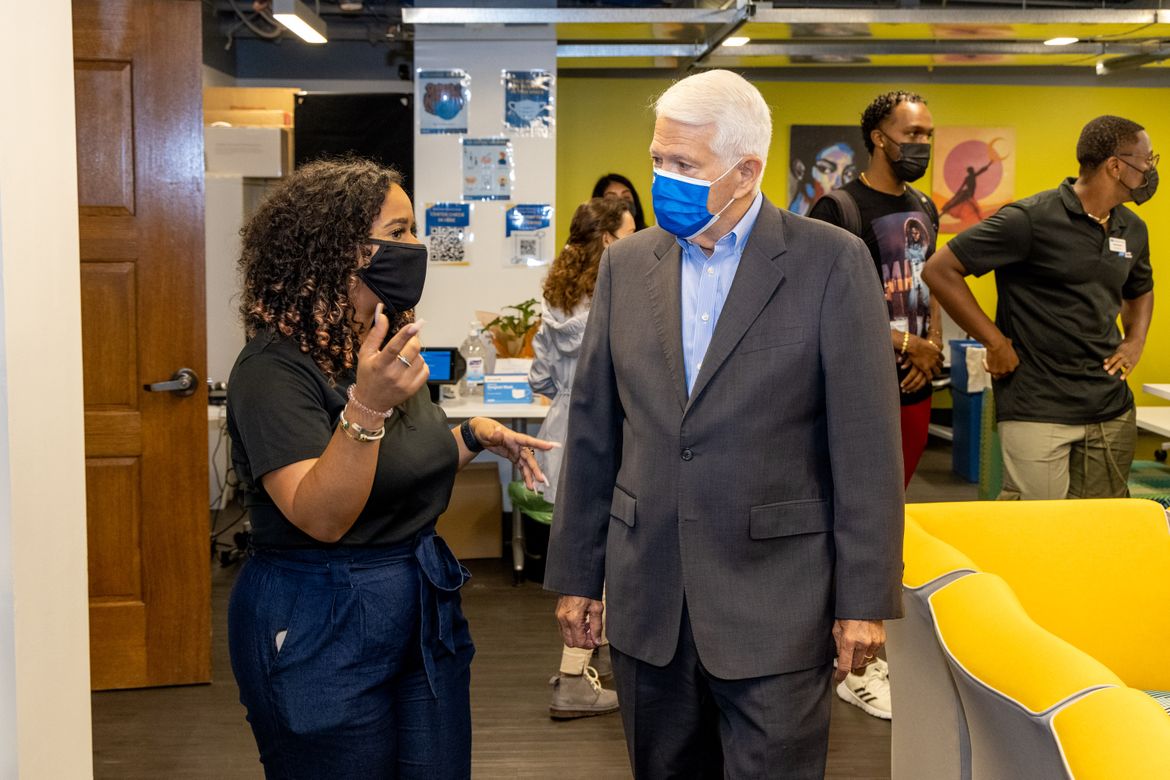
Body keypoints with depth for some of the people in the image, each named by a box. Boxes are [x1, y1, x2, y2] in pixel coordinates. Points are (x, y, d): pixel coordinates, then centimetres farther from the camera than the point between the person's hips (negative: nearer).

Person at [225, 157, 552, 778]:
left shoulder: (386, 345, 7)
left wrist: (474, 435, 4)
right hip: (321, 632, -8)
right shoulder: (276, 368, -18)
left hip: (425, 610, 8)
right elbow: (320, 517, -27)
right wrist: (366, 408, -39)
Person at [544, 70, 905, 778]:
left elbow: (867, 445, -8)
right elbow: (593, 431, 8)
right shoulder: (627, 264, 5)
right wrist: (576, 574, 9)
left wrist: (866, 600, -9)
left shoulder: (832, 263, -7)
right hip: (648, 599, 4)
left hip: (775, 605, -4)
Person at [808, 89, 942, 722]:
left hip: (914, 387, 8)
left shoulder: (924, 211, 14)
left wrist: (932, 347, 1)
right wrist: (905, 342, -13)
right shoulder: (839, 210, -10)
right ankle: (856, 667, 7)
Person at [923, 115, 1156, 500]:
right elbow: (939, 270, -12)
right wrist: (997, 343, -12)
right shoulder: (1031, 219, -12)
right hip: (1038, 412, -7)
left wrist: (1135, 342, 11)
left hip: (1113, 411, 7)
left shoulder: (1132, 229, 12)